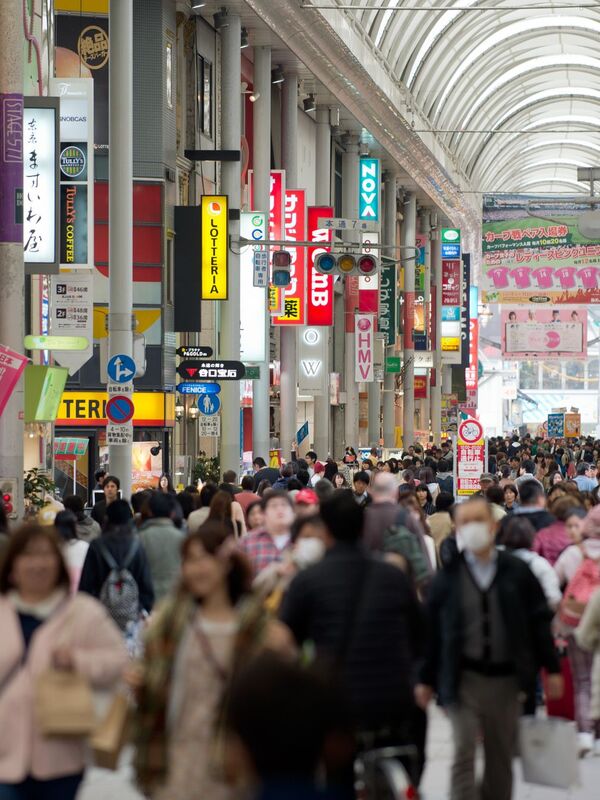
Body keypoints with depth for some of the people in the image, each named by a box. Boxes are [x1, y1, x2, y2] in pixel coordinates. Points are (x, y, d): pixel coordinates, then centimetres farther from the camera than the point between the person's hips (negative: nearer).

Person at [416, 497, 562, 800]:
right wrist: (426, 680, 3)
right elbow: (432, 629, 2)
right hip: (464, 677, -2)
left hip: (505, 676, 2)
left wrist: (552, 669, 2)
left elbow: (539, 621, 4)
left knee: (501, 756, 11)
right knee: (464, 752, -10)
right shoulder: (448, 577, -1)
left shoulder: (517, 572, 1)